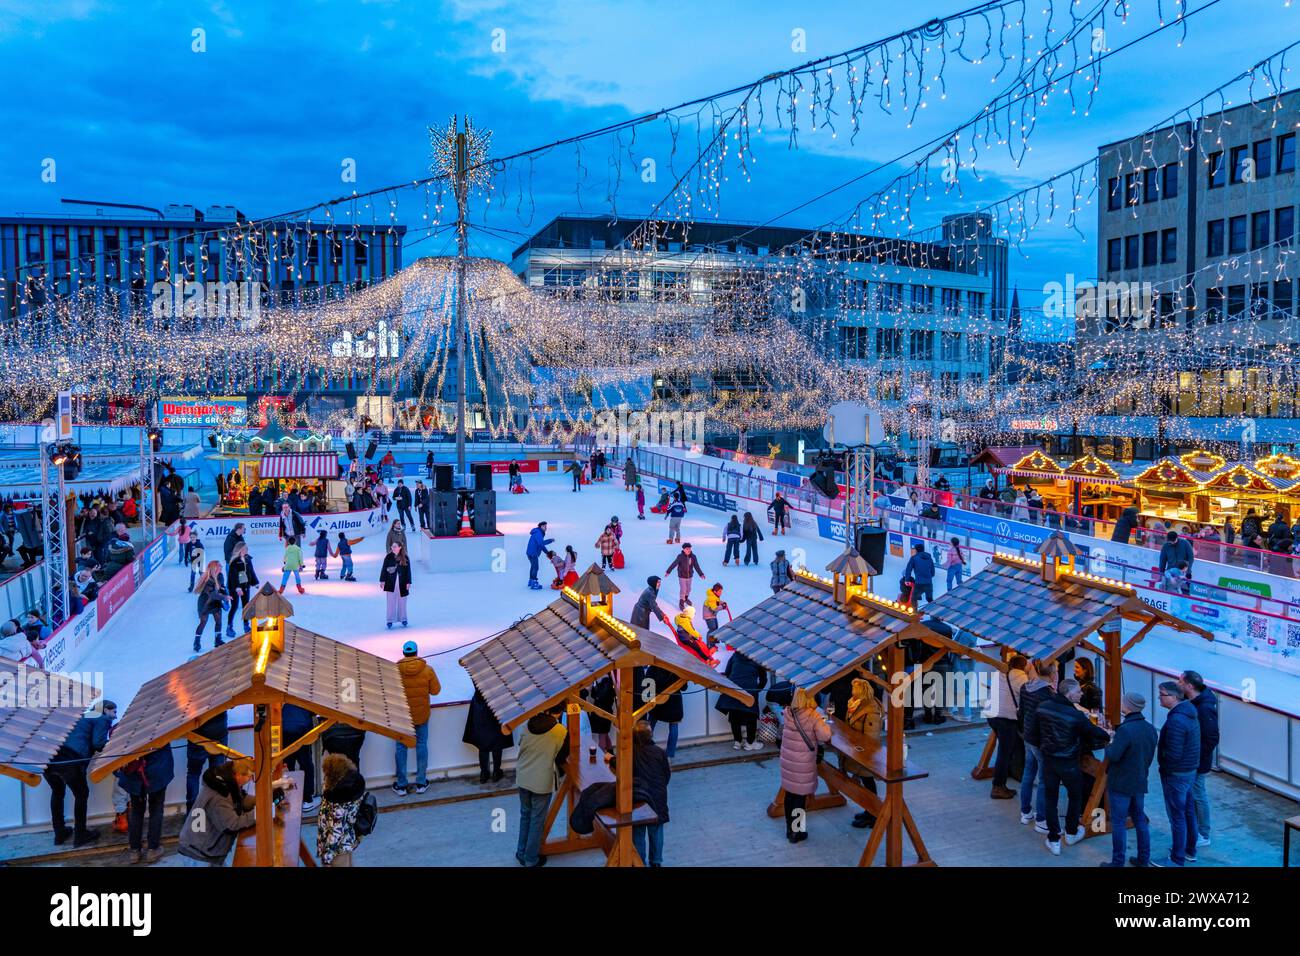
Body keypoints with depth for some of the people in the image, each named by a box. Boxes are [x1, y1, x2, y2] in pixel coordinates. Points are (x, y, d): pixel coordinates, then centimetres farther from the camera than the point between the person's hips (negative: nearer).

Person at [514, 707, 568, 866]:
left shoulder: (527, 725, -9)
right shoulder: (560, 731, -19)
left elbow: (521, 746, 6)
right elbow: (562, 758, -6)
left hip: (522, 778, 4)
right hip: (542, 782, -4)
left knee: (525, 816, 22)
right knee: (537, 821, 11)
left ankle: (521, 853, 34)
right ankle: (531, 859, 22)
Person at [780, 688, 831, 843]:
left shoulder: (788, 713, -3)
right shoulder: (813, 716, -17)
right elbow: (825, 736, -23)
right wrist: (824, 724, -4)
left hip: (787, 759, 5)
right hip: (803, 763, -5)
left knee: (790, 793, 18)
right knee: (800, 795, 7)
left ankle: (790, 828, 31)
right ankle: (796, 832, 16)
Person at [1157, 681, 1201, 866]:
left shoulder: (1176, 720, -27)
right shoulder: (1190, 712, 3)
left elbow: (1173, 754, -27)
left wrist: (1162, 763, -10)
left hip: (1176, 774, -9)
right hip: (1190, 770, 9)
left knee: (1177, 816, 1)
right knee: (1188, 811, 20)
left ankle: (1177, 859, 11)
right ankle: (1190, 850, 34)